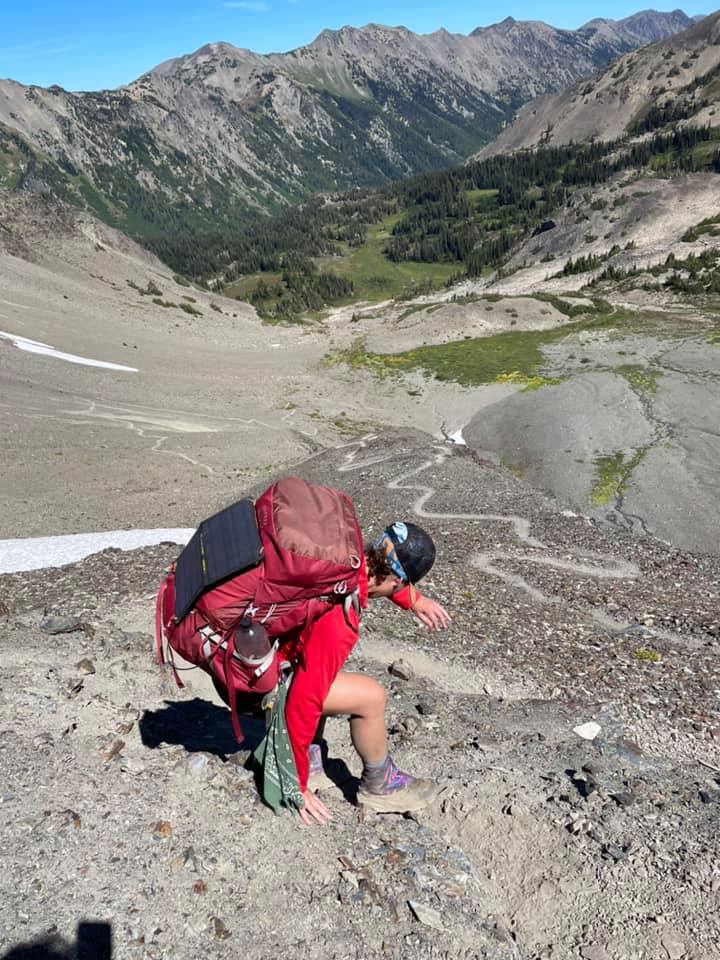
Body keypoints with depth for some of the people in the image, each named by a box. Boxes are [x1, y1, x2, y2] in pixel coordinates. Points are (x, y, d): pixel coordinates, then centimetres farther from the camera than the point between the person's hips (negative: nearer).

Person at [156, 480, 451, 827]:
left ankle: (309, 757, 28)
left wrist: (414, 599, 13)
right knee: (370, 697, -6)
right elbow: (301, 705, -21)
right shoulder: (338, 624, -27)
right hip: (241, 675, -8)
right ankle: (380, 786, 20)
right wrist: (299, 788, -9)